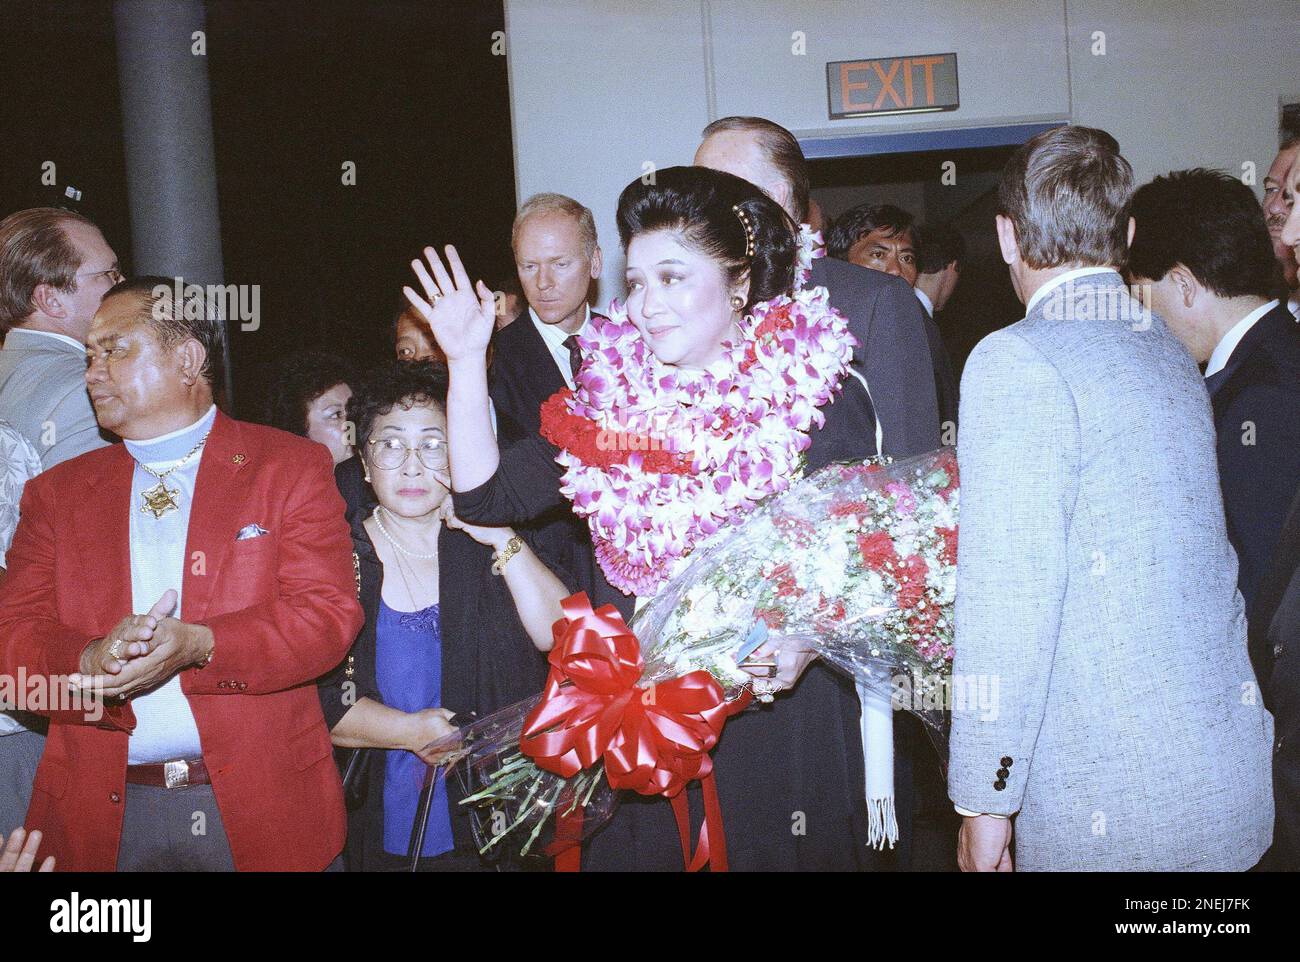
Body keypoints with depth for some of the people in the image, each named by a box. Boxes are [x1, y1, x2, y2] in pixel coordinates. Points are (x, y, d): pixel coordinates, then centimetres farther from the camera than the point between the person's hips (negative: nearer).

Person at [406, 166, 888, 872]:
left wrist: (804, 642, -26)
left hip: (777, 721, -3)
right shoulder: (614, 396, 4)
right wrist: (466, 360, -2)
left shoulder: (821, 397, -7)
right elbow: (486, 495, 4)